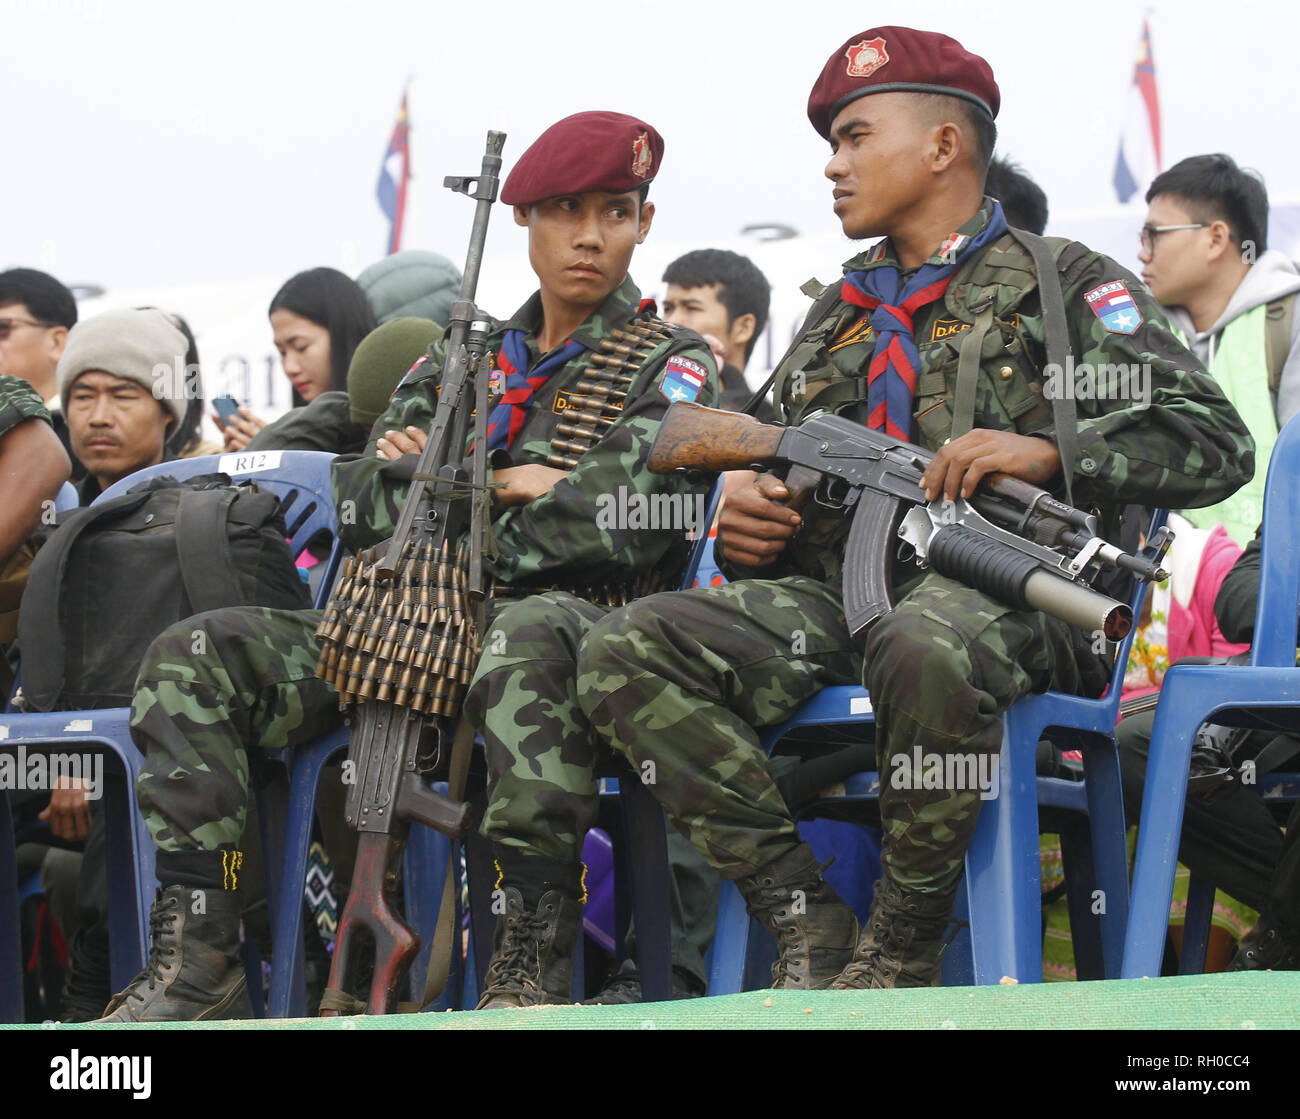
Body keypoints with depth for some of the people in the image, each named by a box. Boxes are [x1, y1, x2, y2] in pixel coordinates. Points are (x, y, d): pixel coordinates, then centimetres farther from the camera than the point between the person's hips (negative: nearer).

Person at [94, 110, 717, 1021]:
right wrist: (509, 487, -3)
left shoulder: (673, 369, 7)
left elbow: (621, 527, -11)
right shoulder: (464, 364, 24)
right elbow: (359, 506, 16)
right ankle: (196, 962, -20)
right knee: (196, 654, -13)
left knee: (524, 638, -44)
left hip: (573, 618, -6)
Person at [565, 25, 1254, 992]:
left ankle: (904, 946, -23)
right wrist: (747, 526, 5)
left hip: (1000, 594, -5)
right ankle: (805, 919, -19)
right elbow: (785, 500, 30)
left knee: (924, 647, -43)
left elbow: (1214, 443, 0)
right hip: (833, 592, 6)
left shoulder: (1061, 283, 10)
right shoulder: (835, 319, 28)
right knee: (628, 650, -21)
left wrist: (1047, 452, -15)